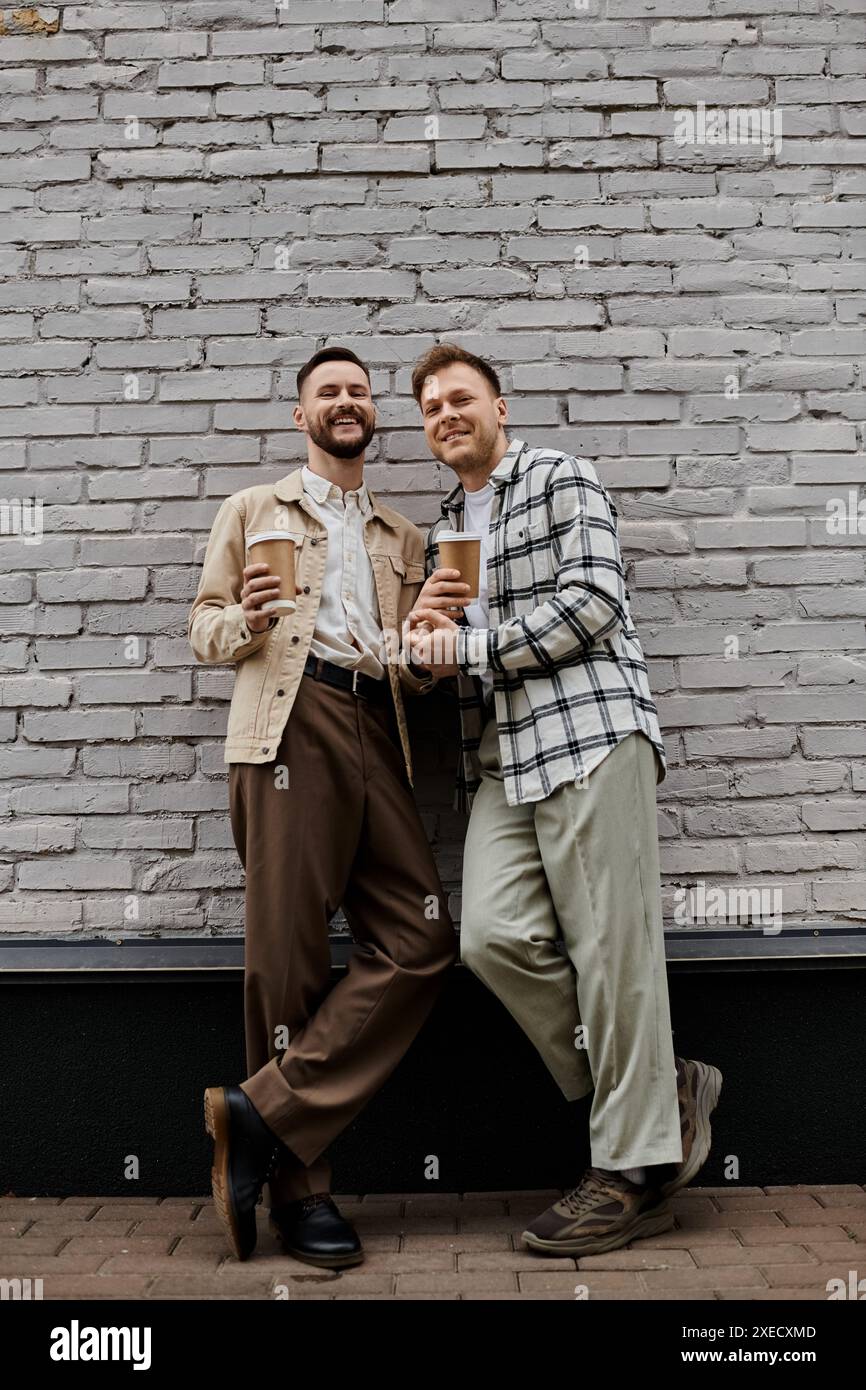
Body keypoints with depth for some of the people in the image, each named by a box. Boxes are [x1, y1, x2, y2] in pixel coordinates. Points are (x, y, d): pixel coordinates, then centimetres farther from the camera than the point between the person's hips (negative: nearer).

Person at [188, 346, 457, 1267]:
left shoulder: (402, 538, 28)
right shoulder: (252, 510, 18)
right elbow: (203, 628, 12)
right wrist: (244, 620, -11)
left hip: (377, 728, 4)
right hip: (289, 722, -4)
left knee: (421, 938, -10)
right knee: (288, 947, -7)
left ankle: (265, 1114, -6)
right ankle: (298, 1184, 2)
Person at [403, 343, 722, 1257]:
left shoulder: (561, 480, 5)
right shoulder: (443, 530, 26)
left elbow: (593, 599, -8)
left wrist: (462, 646, -7)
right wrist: (425, 632, 5)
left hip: (587, 732, -6)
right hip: (499, 760, 7)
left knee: (610, 946, -6)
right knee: (493, 938, -9)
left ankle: (637, 1167, 6)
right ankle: (663, 1091, 8)